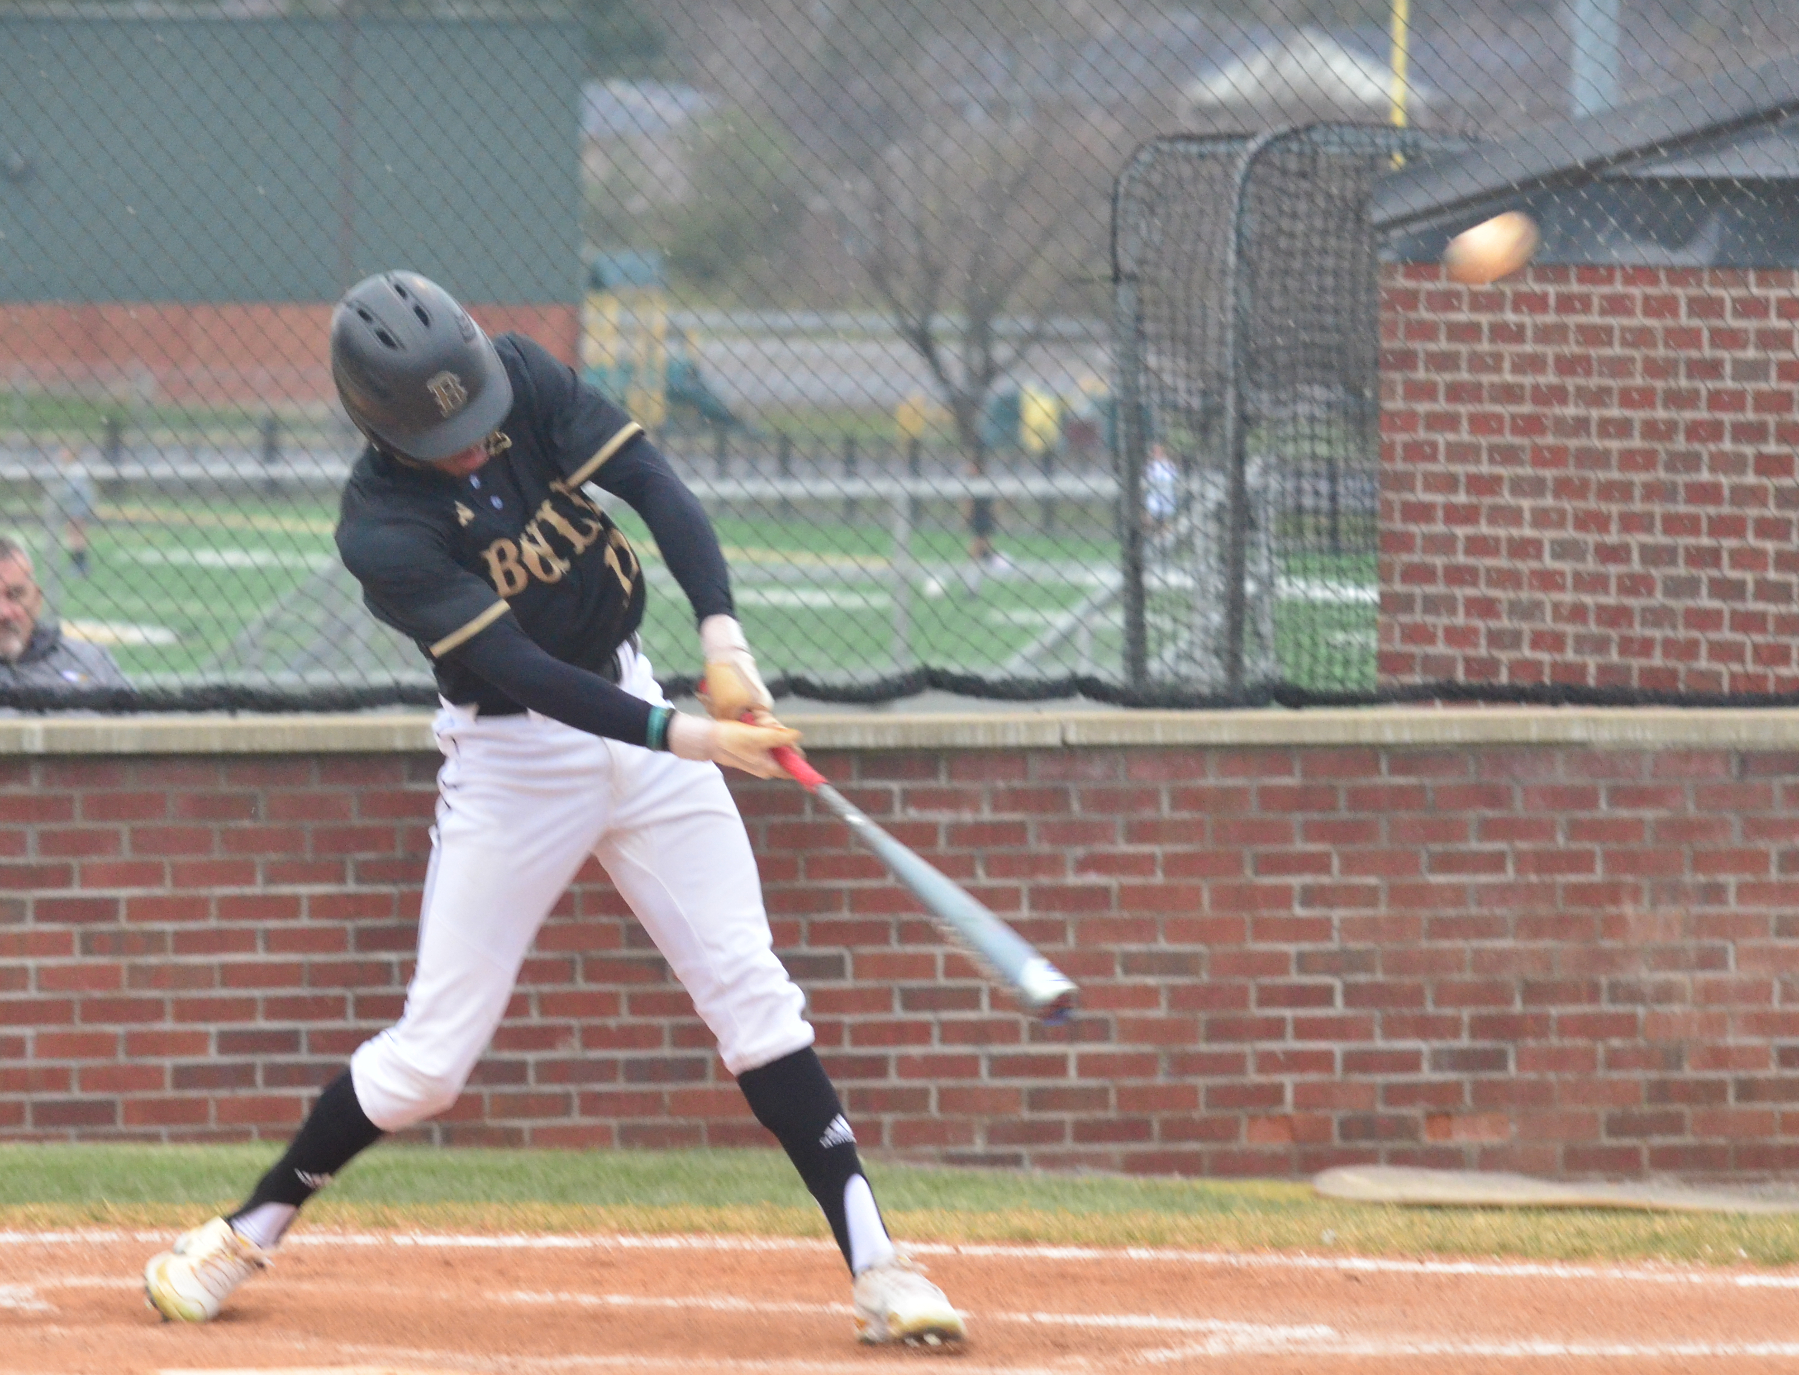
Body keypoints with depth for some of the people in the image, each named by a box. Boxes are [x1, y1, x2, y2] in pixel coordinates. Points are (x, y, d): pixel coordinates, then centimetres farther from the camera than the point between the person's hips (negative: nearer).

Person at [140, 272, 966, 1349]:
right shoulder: (384, 530, -23)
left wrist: (722, 636, -34)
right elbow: (521, 669, -29)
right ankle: (255, 1228, 21)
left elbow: (658, 489, -19)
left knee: (752, 990, -4)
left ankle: (875, 1266, -5)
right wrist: (682, 737, -38)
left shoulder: (528, 381, -10)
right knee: (434, 1053, -1)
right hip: (514, 760, -4)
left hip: (630, 705, 4)